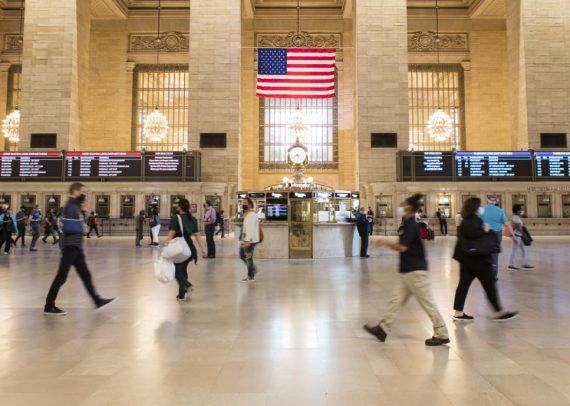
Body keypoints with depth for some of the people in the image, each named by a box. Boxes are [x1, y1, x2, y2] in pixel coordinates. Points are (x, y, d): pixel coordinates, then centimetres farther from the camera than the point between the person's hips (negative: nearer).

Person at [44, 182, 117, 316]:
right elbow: (67, 228, -23)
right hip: (70, 247, -10)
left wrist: (80, 227, 3)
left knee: (85, 275, 11)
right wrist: (81, 228, -9)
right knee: (61, 277, -3)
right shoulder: (70, 206, -14)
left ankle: (98, 301, 16)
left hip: (76, 247, 10)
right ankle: (49, 306, 7)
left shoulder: (75, 206, 16)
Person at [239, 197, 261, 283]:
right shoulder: (247, 214, 16)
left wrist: (247, 241, -27)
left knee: (248, 258, -3)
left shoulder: (252, 215, -17)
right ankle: (253, 269, 29)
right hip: (245, 240, 10)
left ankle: (251, 277, 8)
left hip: (250, 241, -10)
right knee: (242, 255, 16)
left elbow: (251, 229, -24)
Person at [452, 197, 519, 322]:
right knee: (490, 285, 2)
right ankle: (499, 313, 12)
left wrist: (487, 230, 2)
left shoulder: (468, 221, 16)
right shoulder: (472, 220, -16)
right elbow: (472, 233, -32)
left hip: (467, 259, 10)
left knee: (464, 284, 6)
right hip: (478, 259, -10)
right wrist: (485, 230, -16)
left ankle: (458, 313, 7)